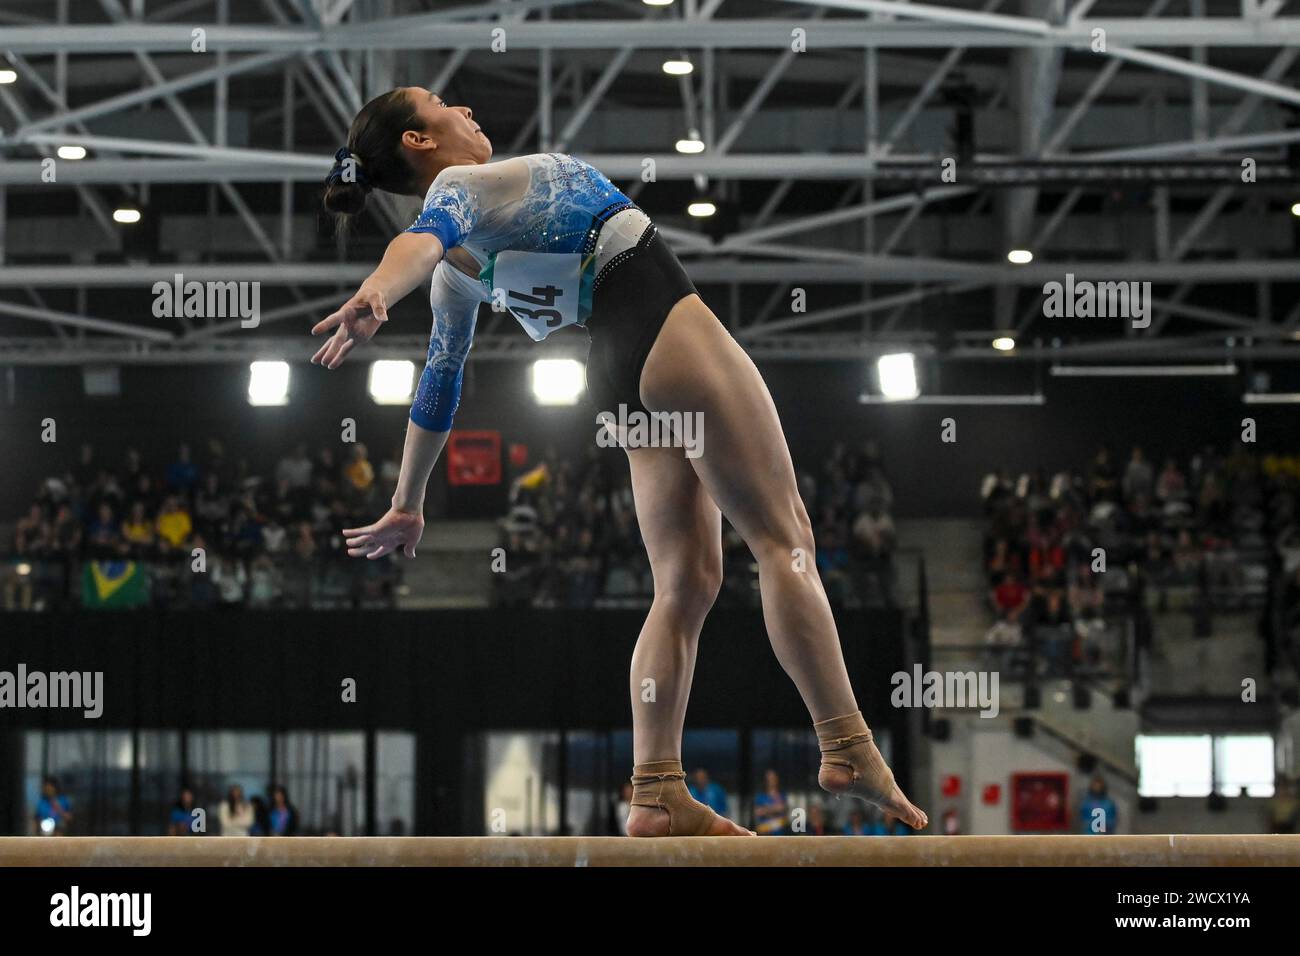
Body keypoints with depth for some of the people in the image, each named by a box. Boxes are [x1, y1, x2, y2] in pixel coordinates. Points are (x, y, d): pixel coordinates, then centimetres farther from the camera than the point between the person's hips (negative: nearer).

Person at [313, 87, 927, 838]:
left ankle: (658, 795, -1)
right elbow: (425, 234, -31)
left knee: (687, 580, 6)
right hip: (666, 330, -9)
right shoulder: (460, 185, -7)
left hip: (622, 376, 9)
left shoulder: (460, 269, 17)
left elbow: (439, 382, 23)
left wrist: (408, 505, 32)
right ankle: (848, 748, -9)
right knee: (782, 535, -6)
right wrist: (374, 295, -53)